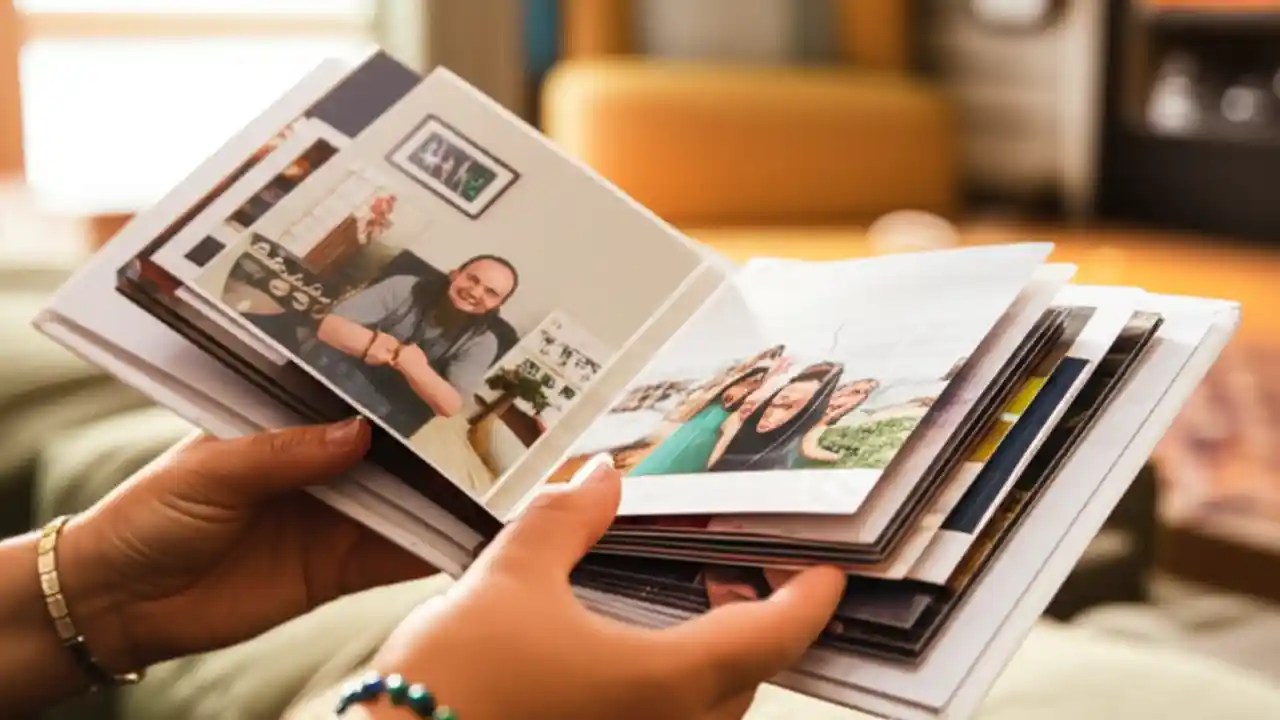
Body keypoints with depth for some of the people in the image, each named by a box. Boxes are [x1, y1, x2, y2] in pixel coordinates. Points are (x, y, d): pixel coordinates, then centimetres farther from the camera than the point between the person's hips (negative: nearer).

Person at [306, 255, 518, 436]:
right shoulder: (405, 287, -4)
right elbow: (329, 326, -10)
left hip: (380, 428, 1)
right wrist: (385, 346, -26)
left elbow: (450, 406, -13)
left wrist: (407, 361, -28)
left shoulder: (480, 342, -2)